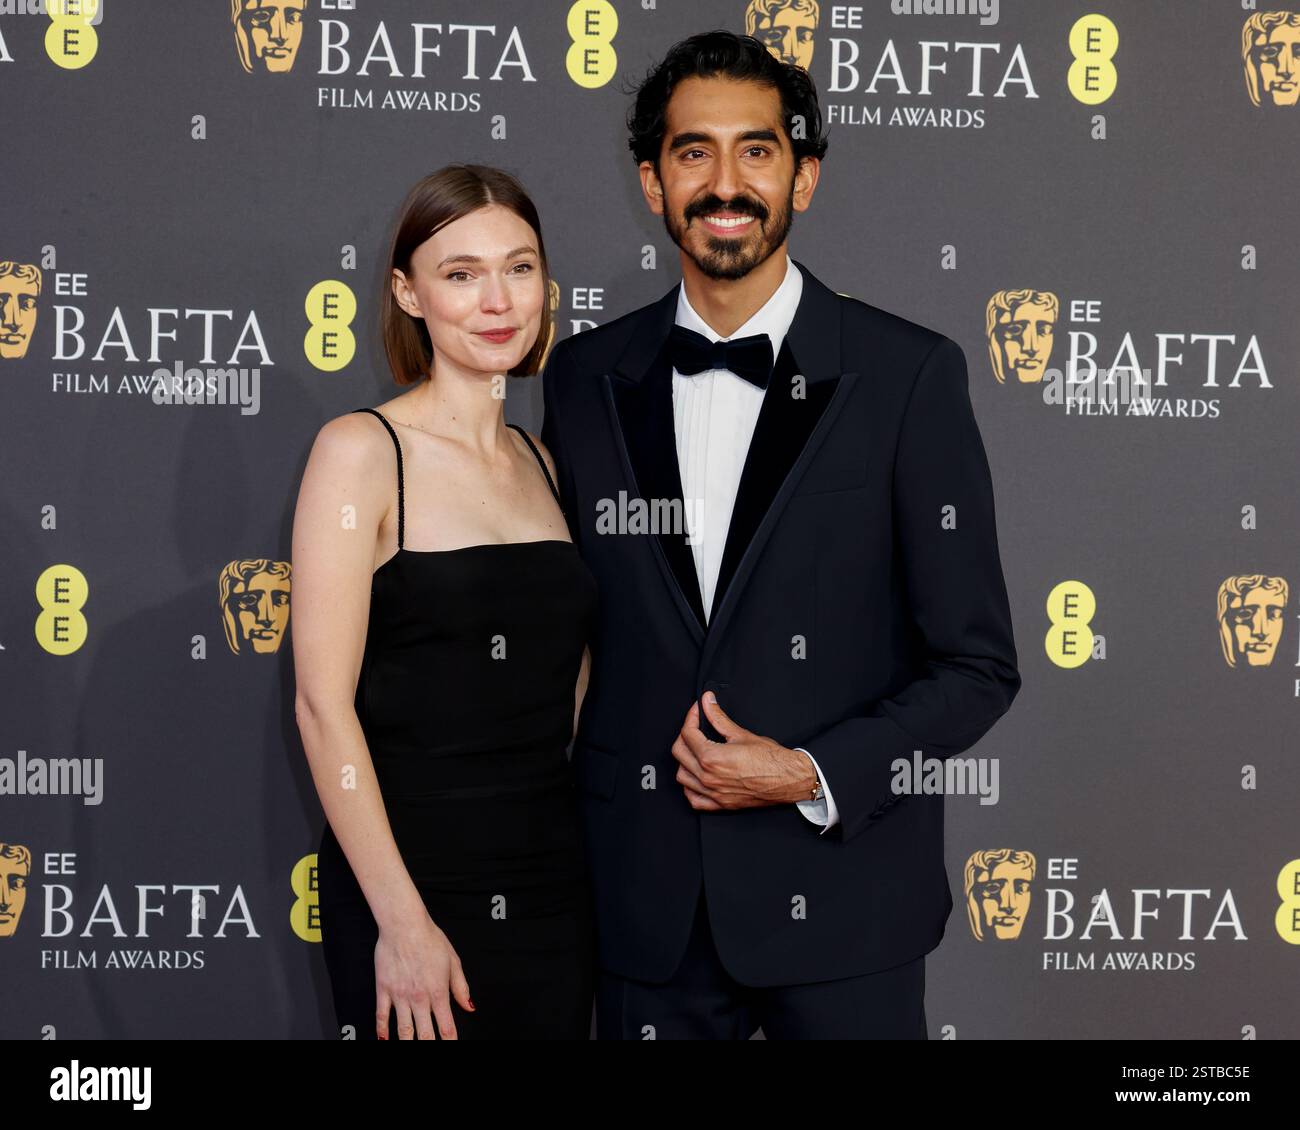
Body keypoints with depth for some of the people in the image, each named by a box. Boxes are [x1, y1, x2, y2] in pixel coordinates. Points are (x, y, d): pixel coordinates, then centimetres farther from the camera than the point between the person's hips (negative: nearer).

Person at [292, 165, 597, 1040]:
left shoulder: (543, 464, 9)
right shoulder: (361, 451, -8)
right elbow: (324, 705, -13)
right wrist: (402, 921, -16)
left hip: (551, 878, 5)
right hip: (412, 877, -5)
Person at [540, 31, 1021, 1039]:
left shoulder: (910, 375, -5)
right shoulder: (585, 378, 4)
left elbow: (977, 667, -3)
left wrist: (813, 776, -14)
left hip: (841, 897, -2)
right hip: (645, 898, 3)